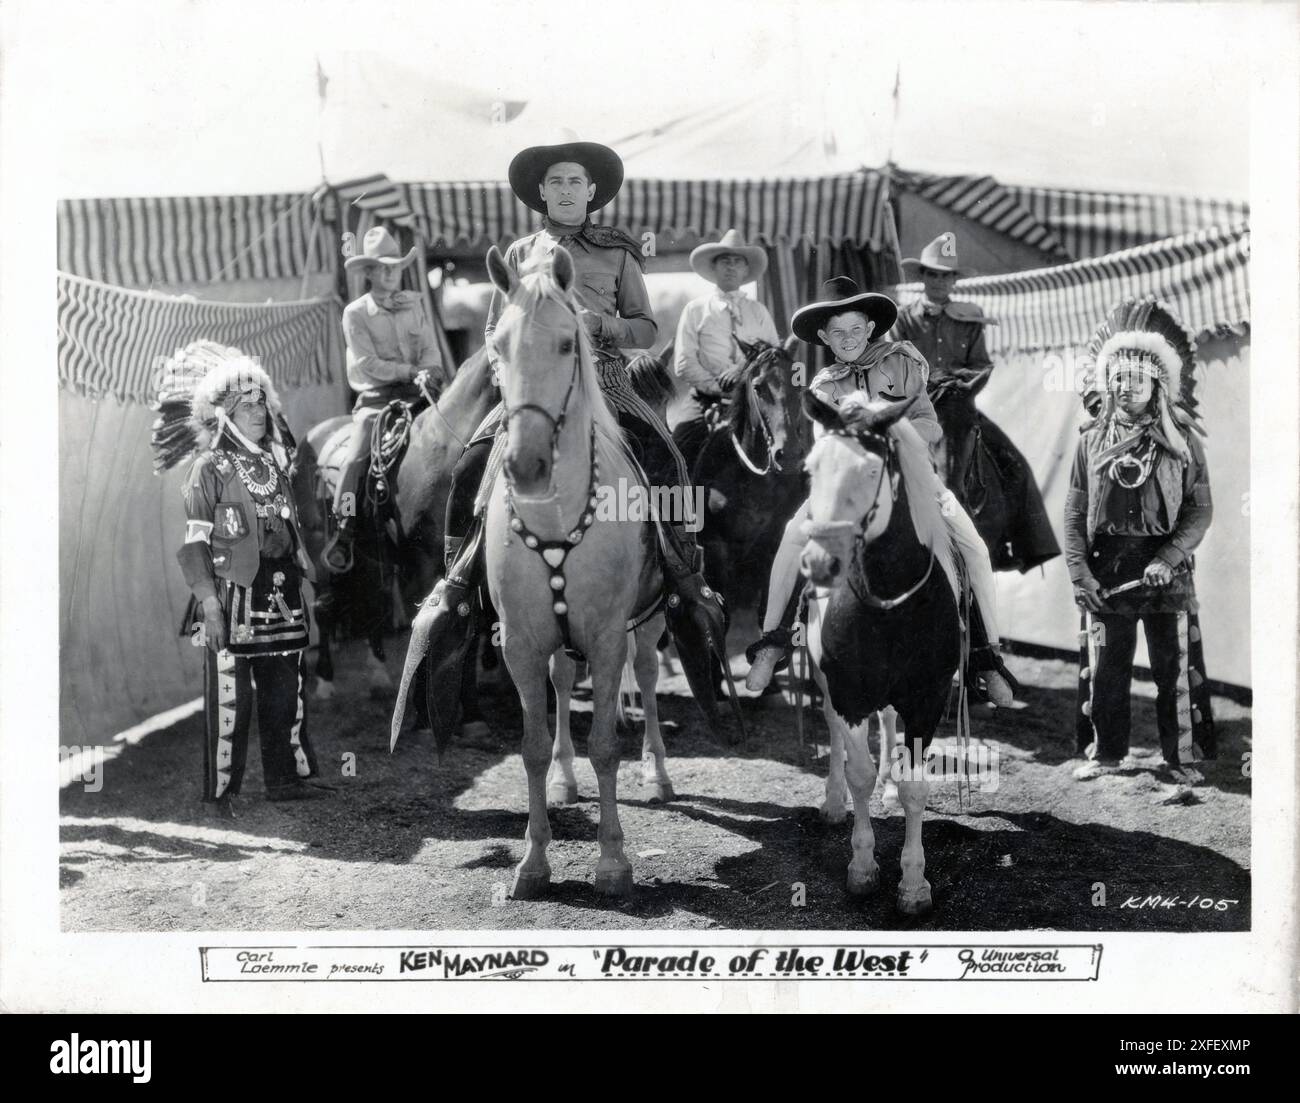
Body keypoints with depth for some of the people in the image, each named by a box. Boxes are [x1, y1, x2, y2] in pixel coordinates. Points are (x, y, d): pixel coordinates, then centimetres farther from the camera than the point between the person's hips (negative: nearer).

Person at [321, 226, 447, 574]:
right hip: (376, 398, -2)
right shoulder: (355, 313, 2)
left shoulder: (416, 303, 12)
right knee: (358, 456, -22)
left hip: (417, 395, 3)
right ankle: (344, 534, -17)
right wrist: (412, 370, -14)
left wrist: (429, 374, -16)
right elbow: (369, 365, -7)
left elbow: (431, 352, 6)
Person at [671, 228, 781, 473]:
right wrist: (719, 388, -11)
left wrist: (745, 368, -14)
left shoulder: (758, 311, 17)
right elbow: (684, 365, 1)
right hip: (707, 401, -1)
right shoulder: (696, 309, 10)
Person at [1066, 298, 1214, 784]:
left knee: (1172, 668, 3)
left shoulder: (1182, 441, 2)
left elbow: (1201, 508, -2)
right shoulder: (1093, 440, 7)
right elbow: (1075, 513, 5)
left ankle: (1177, 757, 14)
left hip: (1165, 569, -1)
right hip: (1108, 570, 2)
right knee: (1106, 666, 8)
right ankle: (1107, 751, 21)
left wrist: (1168, 559, -15)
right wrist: (1079, 573, -6)